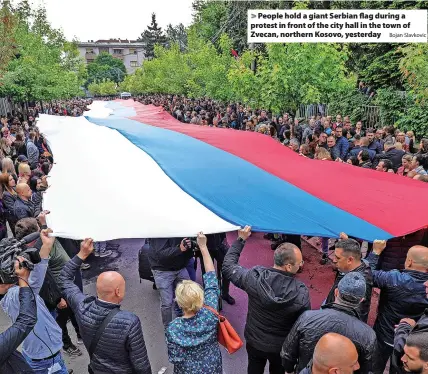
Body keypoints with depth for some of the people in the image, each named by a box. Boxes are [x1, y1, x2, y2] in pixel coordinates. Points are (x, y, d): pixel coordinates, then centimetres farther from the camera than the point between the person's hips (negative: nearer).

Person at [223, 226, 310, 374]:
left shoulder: (254, 277, -28)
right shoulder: (301, 293, -29)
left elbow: (228, 266, -12)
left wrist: (240, 239, -6)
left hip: (254, 341, 1)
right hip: (282, 346, -1)